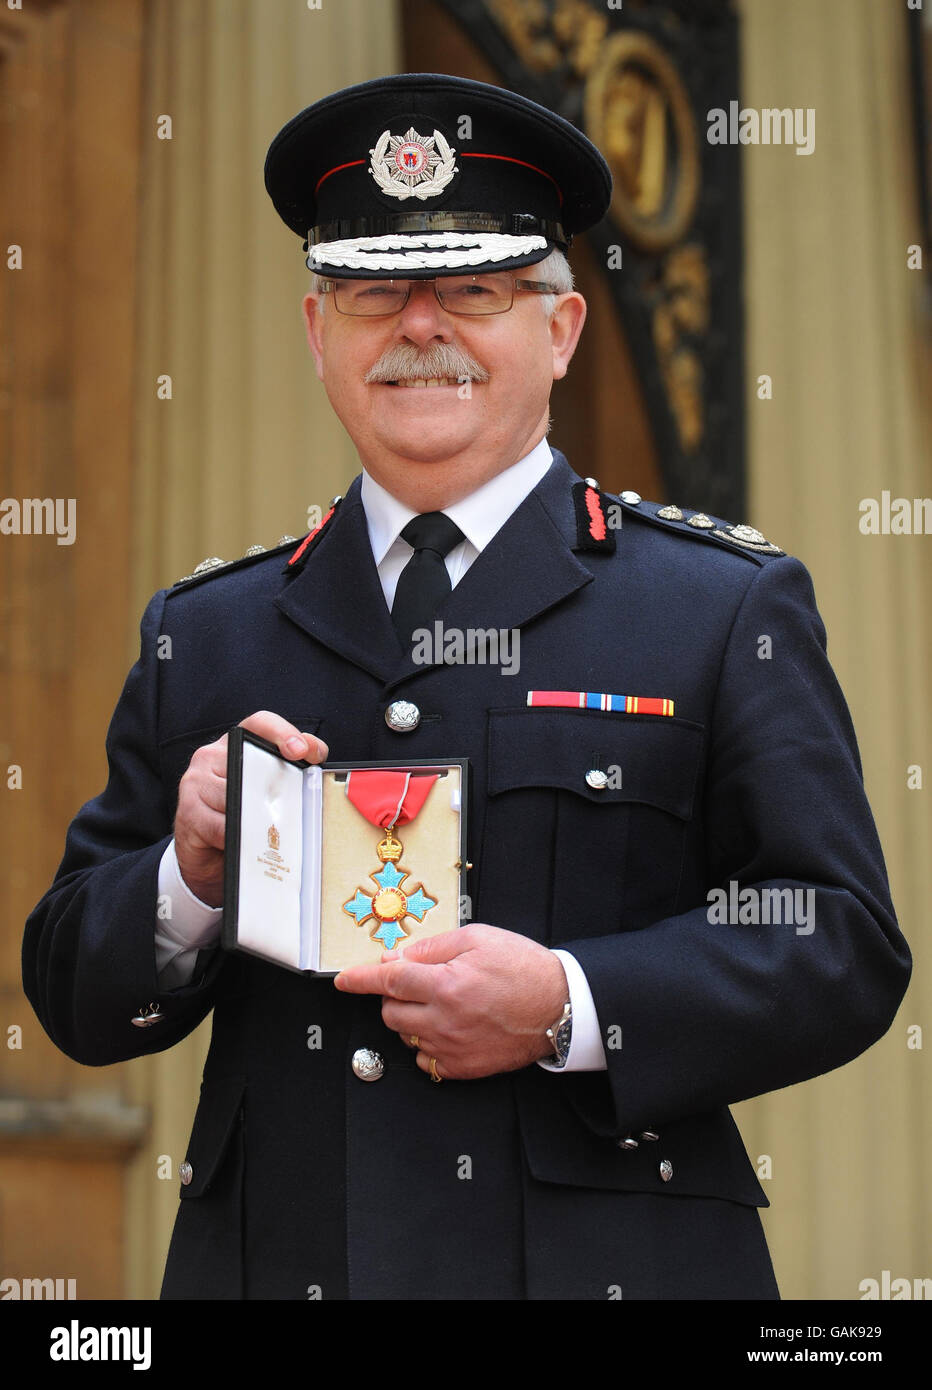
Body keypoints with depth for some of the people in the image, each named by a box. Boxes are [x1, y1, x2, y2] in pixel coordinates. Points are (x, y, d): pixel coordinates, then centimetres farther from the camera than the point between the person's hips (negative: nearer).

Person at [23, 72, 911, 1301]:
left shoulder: (731, 609, -1)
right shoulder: (206, 635, 7)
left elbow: (845, 949, -6)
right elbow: (74, 1002, 7)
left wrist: (568, 1009, -19)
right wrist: (192, 876, -13)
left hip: (605, 1257, -2)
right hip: (273, 1257, 3)